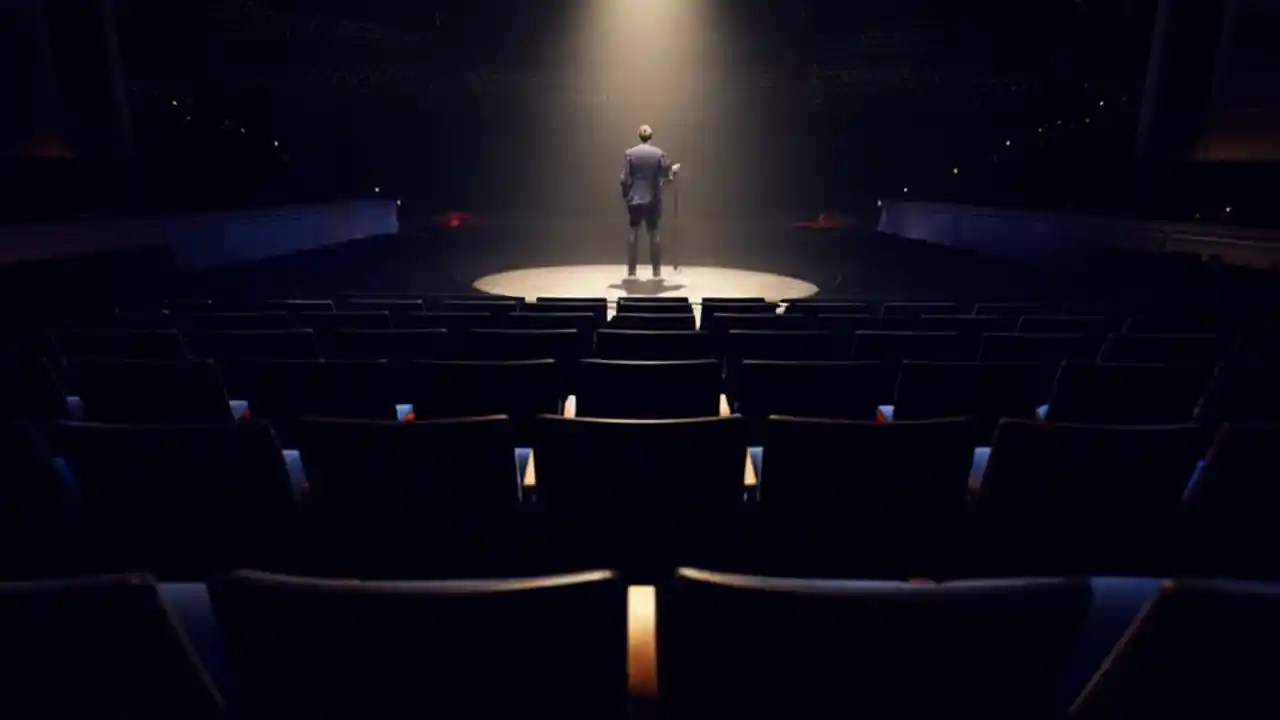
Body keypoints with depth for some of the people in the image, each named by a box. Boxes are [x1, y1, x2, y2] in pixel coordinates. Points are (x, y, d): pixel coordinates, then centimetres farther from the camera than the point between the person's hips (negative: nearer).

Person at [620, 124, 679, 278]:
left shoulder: (630, 153, -3)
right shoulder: (659, 153, -4)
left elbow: (625, 178, -4)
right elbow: (665, 175, -2)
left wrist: (625, 194, 11)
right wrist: (674, 170, 19)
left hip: (634, 198, 0)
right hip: (653, 199, 0)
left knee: (634, 232, 7)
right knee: (654, 232, 8)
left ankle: (631, 270, 5)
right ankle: (657, 270, 8)